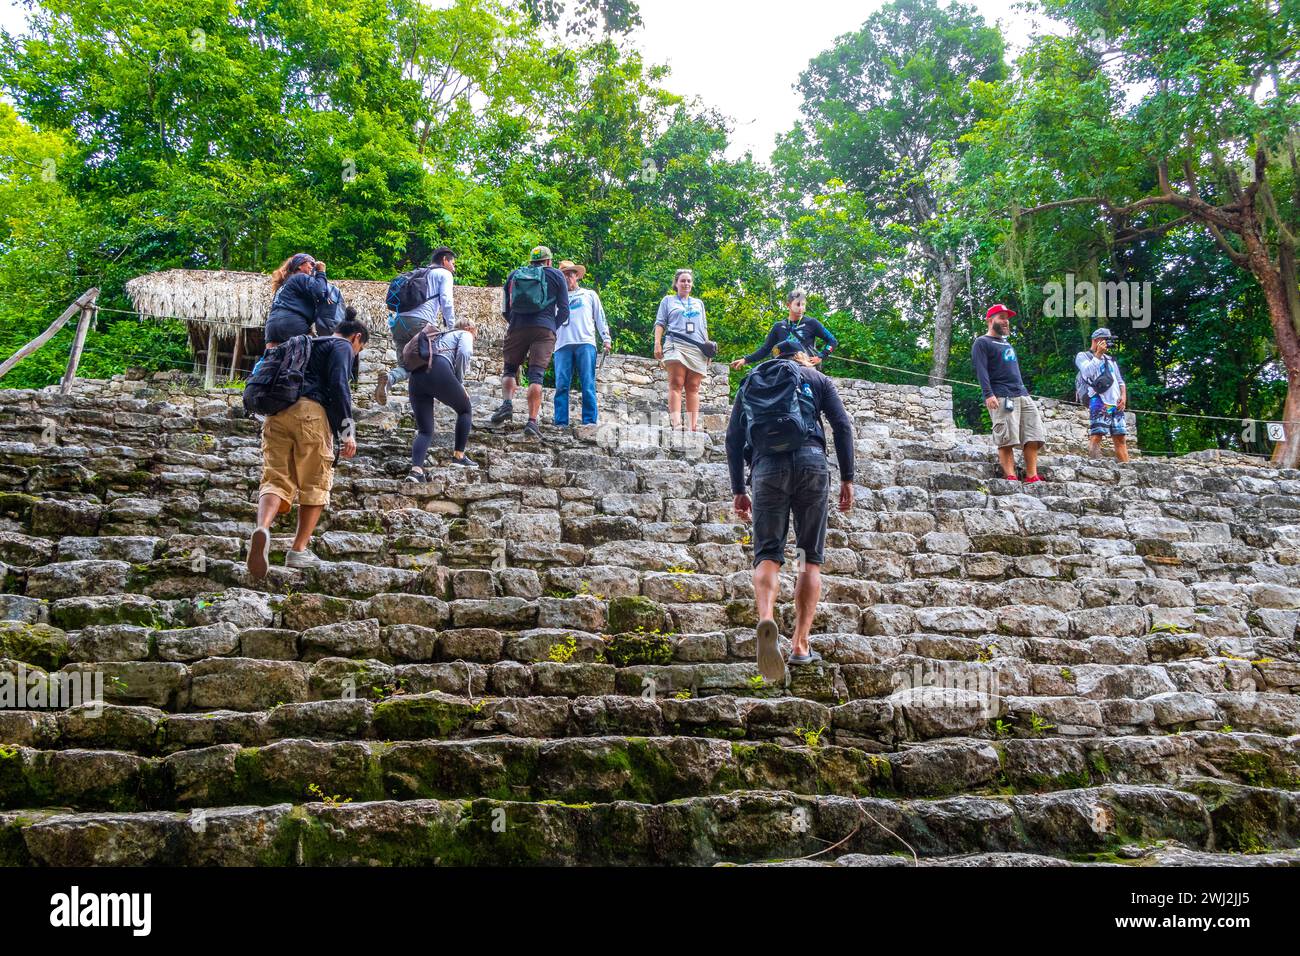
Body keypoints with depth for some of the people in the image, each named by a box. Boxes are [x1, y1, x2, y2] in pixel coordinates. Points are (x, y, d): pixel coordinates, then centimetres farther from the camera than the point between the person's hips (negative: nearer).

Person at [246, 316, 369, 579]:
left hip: (276, 413, 6)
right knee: (315, 483, 5)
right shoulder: (343, 346, 11)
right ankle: (299, 550, 3)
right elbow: (338, 385, -7)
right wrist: (347, 431, -7)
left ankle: (263, 529, -32)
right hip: (311, 412, -6)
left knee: (276, 479, -3)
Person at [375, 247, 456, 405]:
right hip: (421, 322, -6)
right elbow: (446, 300, -3)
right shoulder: (444, 274, 13)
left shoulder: (416, 275, 33)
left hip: (399, 320, 6)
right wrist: (451, 327, -3)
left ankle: (388, 379, -22)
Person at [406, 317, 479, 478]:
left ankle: (416, 469, -16)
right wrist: (460, 383, 5)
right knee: (466, 410, 20)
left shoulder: (441, 335, 39)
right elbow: (463, 353, -4)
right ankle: (459, 456, 16)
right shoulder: (464, 334, 19)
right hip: (439, 372, -6)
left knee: (425, 431, 6)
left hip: (416, 377, 6)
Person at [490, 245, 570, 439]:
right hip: (544, 328, -2)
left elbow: (505, 310, 19)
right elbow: (564, 310, 9)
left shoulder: (513, 275, 19)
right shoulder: (555, 275, 13)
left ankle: (508, 402, -11)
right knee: (536, 375, -5)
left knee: (510, 368, 16)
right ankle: (532, 422, -16)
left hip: (517, 327, 2)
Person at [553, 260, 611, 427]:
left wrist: (606, 339, 4)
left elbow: (600, 318, 17)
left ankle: (590, 420, -12)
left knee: (588, 384, -10)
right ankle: (561, 423, -10)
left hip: (585, 343, -2)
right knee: (561, 385, -8)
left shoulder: (589, 294, 23)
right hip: (562, 345, 2)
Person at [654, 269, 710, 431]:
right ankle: (675, 423, -29)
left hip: (697, 348, 4)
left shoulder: (699, 303, 28)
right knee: (676, 384, -17)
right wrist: (657, 343, -5)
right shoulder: (668, 300, 18)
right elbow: (660, 323, 10)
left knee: (693, 387, -4)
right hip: (676, 345, -3)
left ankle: (694, 425, -10)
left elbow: (704, 328, 26)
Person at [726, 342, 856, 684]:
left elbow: (733, 437, 16)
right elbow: (842, 425, 7)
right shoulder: (817, 378, 21)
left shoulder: (752, 380, 25)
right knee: (811, 556, 9)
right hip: (811, 461, 0)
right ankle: (800, 643, 3)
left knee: (768, 553, -2)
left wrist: (738, 490, 17)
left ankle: (766, 618, -32)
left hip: (767, 465, 1)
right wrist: (847, 478, 7)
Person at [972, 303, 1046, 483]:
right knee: (1007, 440, -13)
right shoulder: (982, 343, 3)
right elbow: (981, 370, -10)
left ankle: (1032, 476, -5)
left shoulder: (1007, 344, 29)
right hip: (1002, 398, -8)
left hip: (1023, 395, 8)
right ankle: (1011, 477, -14)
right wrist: (988, 394, -22)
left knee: (1034, 437, -4)